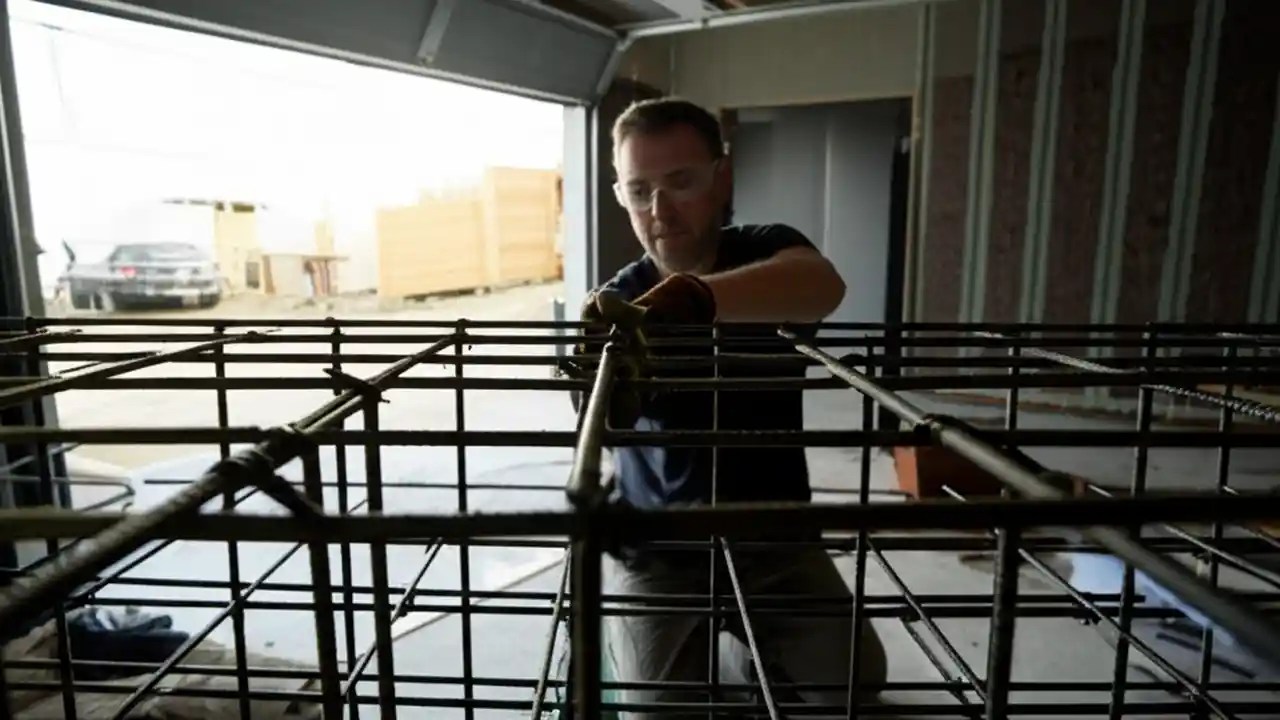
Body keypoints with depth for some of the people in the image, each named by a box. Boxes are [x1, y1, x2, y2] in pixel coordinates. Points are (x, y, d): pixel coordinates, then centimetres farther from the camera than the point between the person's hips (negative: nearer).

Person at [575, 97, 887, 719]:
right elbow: (610, 423, -25)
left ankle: (745, 656, 23)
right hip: (653, 549, 0)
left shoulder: (765, 250, -6)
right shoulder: (621, 296, -7)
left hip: (772, 537, 1)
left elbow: (821, 286, -32)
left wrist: (700, 297, -52)